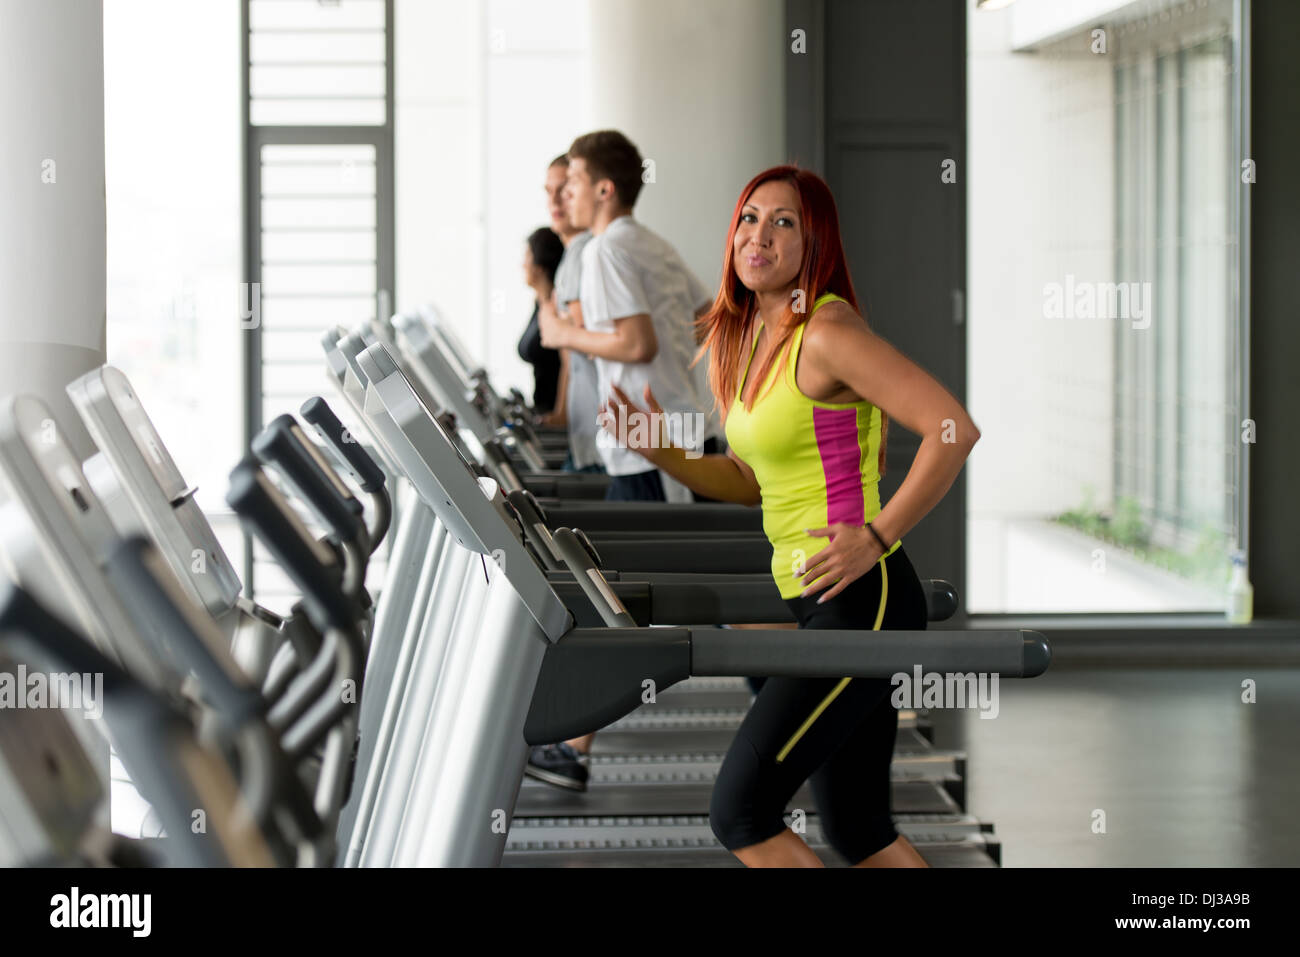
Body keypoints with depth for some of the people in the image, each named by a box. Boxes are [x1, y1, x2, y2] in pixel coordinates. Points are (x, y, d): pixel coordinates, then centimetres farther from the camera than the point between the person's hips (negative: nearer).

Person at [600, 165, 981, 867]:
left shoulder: (827, 333, -14)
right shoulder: (748, 338, 14)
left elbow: (954, 430, -20)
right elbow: (750, 481, 22)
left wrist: (877, 536, -20)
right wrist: (662, 455, 7)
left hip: (861, 599, -10)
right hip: (813, 603, 10)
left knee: (739, 812, -10)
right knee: (856, 832, 15)